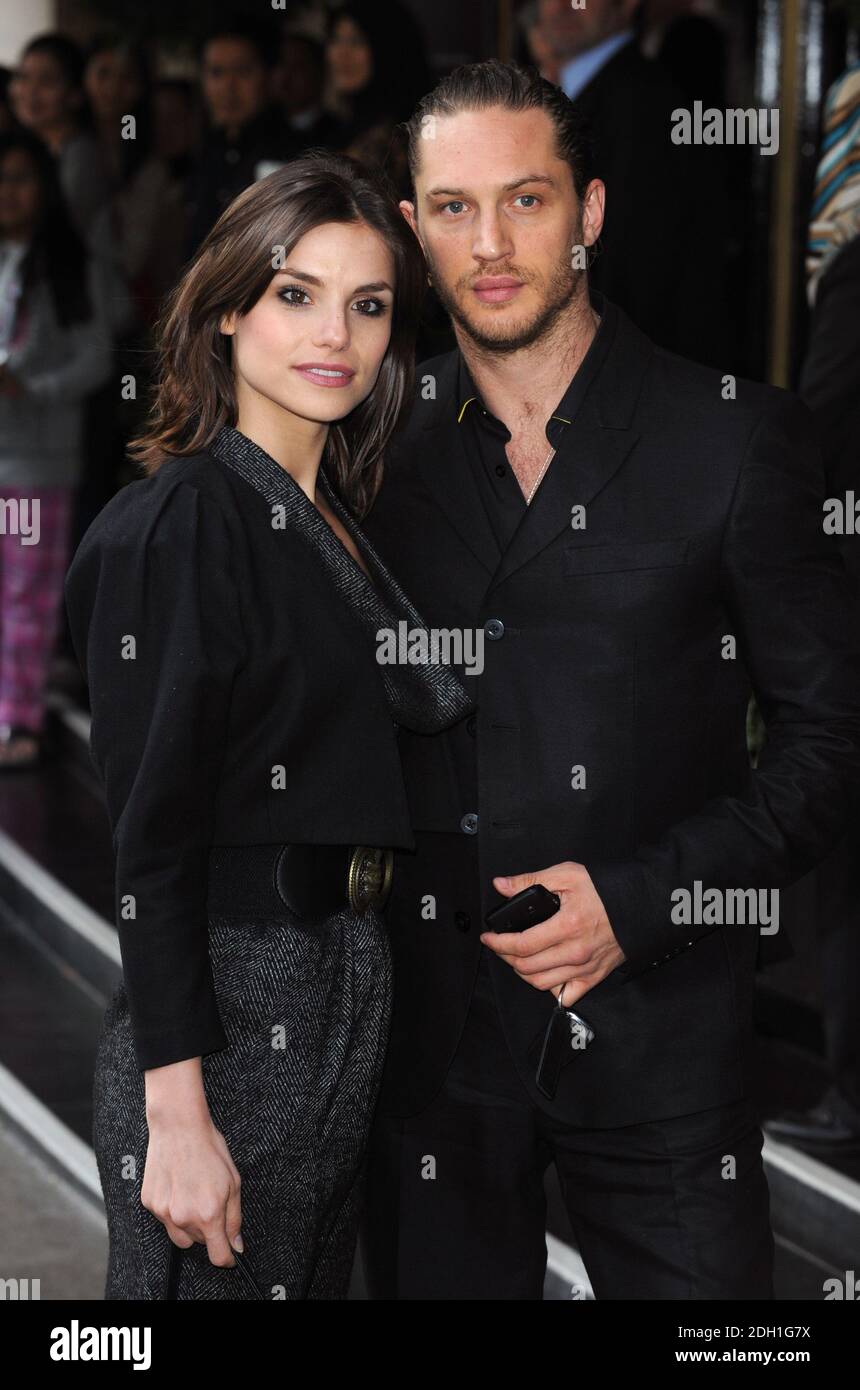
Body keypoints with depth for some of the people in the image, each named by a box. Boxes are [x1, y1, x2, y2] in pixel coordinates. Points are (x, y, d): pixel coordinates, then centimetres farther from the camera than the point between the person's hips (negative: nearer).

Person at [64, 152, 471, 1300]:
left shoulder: (337, 522, 11)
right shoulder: (178, 524, -14)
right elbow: (153, 830, -18)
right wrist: (176, 1115, -21)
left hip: (346, 988, 9)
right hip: (222, 1010, -9)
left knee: (319, 1277, 17)